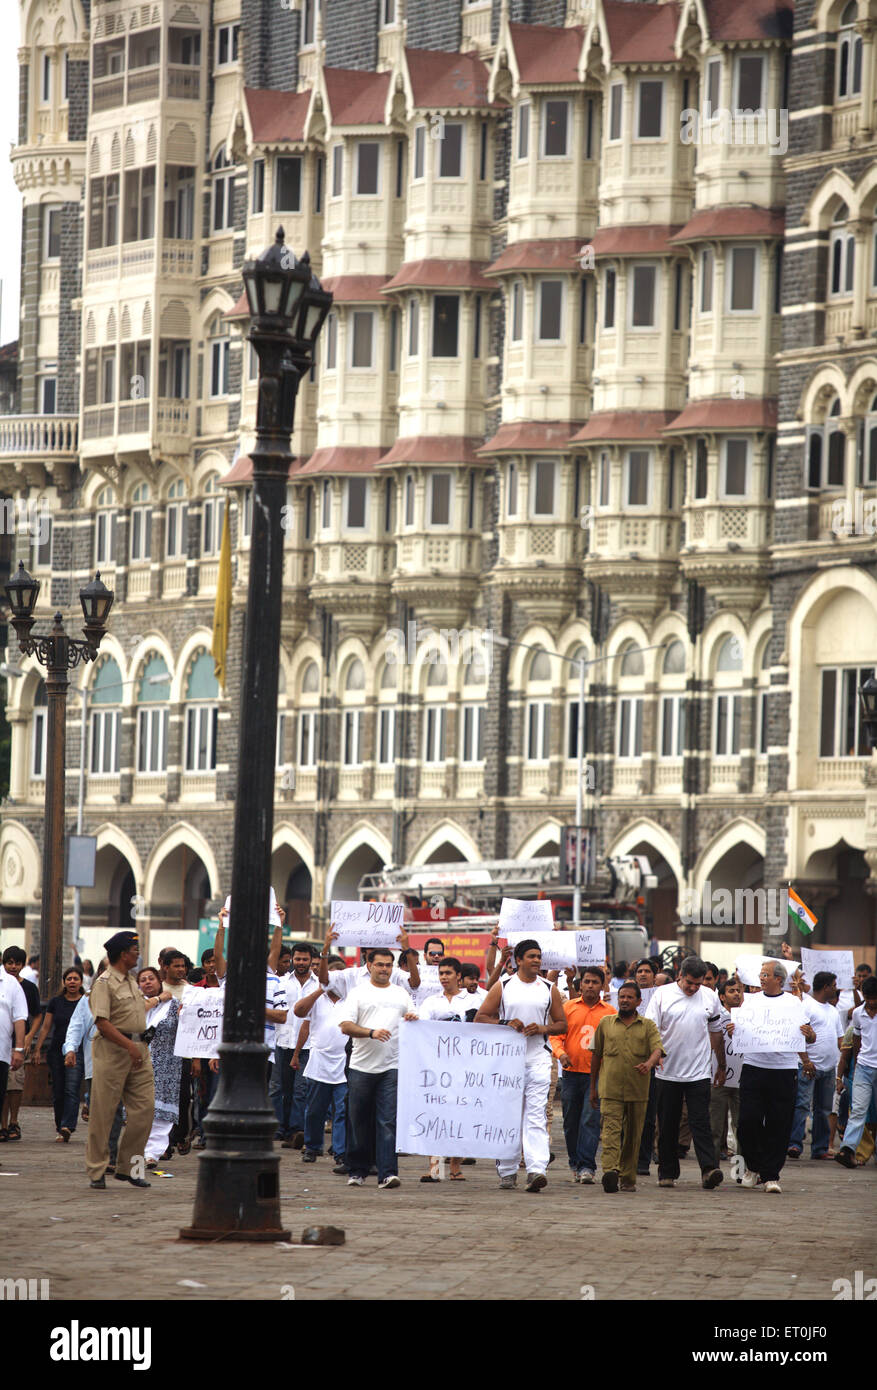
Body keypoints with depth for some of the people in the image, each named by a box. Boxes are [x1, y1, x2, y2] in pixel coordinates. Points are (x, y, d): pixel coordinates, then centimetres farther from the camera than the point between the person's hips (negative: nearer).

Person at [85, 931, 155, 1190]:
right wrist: (129, 1045, -23)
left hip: (138, 1050, 8)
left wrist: (142, 1048, 16)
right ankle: (96, 1171, 3)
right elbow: (102, 1022, -18)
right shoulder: (104, 983, -9)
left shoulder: (132, 983, 18)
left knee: (144, 1108, 2)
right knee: (103, 1113, -3)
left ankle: (127, 1168, 10)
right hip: (113, 1050, -8)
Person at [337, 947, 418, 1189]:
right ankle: (357, 1171, 17)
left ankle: (387, 1173, -13)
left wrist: (413, 1020, -5)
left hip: (392, 1067, 1)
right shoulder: (358, 993, 7)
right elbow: (346, 1026, -4)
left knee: (388, 1121, -9)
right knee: (359, 1121, 5)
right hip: (361, 1066, -1)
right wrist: (371, 1033, -18)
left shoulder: (402, 994, 16)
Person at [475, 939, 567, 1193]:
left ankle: (536, 1169, -22)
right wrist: (505, 1024, -11)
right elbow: (480, 1017, 5)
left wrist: (542, 1029, -7)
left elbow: (562, 1024, 13)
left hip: (539, 1059, 0)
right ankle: (507, 1171, 15)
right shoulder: (502, 986, 5)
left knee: (536, 1115, -12)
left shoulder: (549, 989, 9)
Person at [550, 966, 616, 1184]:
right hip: (571, 1073, 2)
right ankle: (575, 1164, 20)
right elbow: (556, 1035, 6)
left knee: (590, 1119, -11)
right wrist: (560, 1053, -12)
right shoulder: (568, 1007, 8)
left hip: (597, 1075, -2)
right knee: (571, 1121, 7)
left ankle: (586, 1166, -12)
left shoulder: (609, 1012, 7)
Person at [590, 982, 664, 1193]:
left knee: (632, 1136, 7)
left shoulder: (648, 1025, 9)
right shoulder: (606, 1023, 12)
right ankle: (610, 1171, -31)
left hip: (637, 1090, 1)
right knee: (611, 1129, -16)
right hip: (610, 1089, -1)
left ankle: (628, 1178, 18)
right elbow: (596, 1054, 17)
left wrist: (649, 1063, -29)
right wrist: (593, 1087, 17)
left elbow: (657, 1049, -6)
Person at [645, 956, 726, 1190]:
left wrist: (721, 1067, 19)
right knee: (668, 1126, 6)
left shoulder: (709, 997, 7)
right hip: (668, 1072, 0)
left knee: (700, 1122, -9)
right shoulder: (662, 995, -1)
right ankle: (667, 1173, 14)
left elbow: (716, 1033, 16)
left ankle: (709, 1170, -17)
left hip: (698, 1073, 0)